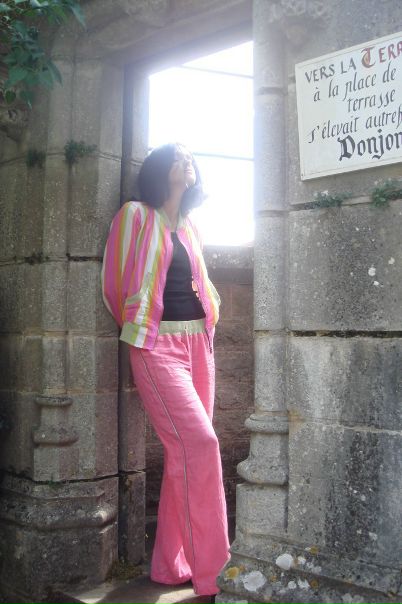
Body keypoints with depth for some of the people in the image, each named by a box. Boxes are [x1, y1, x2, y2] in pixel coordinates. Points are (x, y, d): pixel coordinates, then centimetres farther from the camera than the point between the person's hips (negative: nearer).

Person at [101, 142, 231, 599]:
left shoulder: (190, 228, 18)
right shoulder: (135, 215, -1)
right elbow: (114, 285, 1)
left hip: (198, 343, 7)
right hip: (155, 344, -6)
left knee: (185, 452, 5)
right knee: (199, 443, -16)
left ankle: (169, 565, 17)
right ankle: (210, 574, -6)